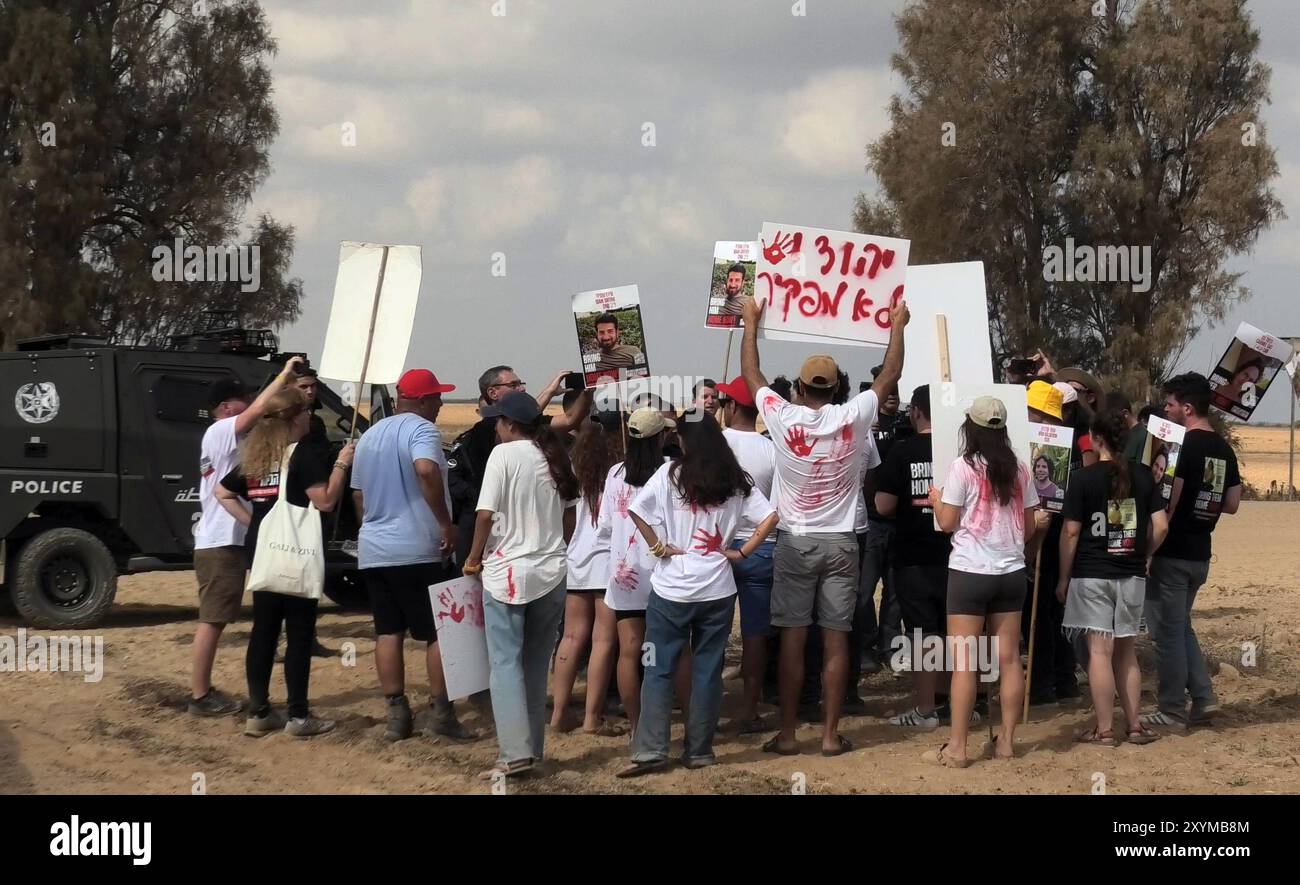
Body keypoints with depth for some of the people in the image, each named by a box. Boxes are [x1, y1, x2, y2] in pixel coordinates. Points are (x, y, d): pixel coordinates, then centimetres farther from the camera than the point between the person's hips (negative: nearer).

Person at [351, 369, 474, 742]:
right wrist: (446, 523, -24)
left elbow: (358, 495, 22)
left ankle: (396, 715, 6)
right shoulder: (421, 430, -9)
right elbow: (425, 470, -30)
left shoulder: (370, 435, 15)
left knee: (388, 632, 8)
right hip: (419, 550, -7)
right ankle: (442, 713, -1)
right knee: (439, 632, 0)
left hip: (373, 550, 7)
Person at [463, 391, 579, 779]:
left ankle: (516, 753, -12)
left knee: (506, 663, -4)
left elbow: (486, 514, -14)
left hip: (507, 571, -6)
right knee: (536, 665, 14)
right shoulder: (557, 458, 7)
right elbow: (570, 516, 13)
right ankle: (533, 747, 18)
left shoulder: (504, 454, -11)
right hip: (551, 572, 6)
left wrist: (474, 557, -2)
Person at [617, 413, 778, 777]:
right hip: (717, 590, 2)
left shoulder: (671, 473, -4)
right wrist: (741, 552, 3)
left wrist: (658, 546, -4)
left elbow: (636, 510, -13)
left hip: (671, 588, -2)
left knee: (659, 669, 2)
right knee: (707, 671, 9)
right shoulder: (736, 481, 4)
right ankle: (699, 751, 11)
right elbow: (769, 517, -1)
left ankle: (651, 750, -3)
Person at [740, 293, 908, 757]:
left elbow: (750, 374, 7)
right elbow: (890, 375, 8)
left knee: (792, 640, 1)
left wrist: (751, 322, 19)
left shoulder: (784, 418, -9)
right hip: (840, 543, 1)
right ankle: (831, 733, 4)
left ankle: (787, 733, 3)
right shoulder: (854, 417, -6)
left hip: (795, 543, -1)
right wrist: (897, 325, 21)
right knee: (836, 640, 2)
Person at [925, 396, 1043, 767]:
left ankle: (956, 748, -4)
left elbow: (948, 523, -7)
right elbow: (1030, 527, 9)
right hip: (1011, 572, 5)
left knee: (964, 663, -4)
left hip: (970, 572, -5)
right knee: (1009, 659, 9)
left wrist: (937, 499, 13)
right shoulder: (1019, 469, 5)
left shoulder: (963, 467, -9)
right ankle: (1006, 740, 13)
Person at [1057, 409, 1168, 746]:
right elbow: (1161, 526, -1)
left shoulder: (1083, 478, -9)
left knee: (1100, 651, -2)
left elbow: (1071, 532, -8)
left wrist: (1063, 578, 0)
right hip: (1132, 576, 4)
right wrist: (1141, 555, 14)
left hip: (1092, 575, -4)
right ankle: (1135, 725, 15)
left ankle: (1104, 730, -1)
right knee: (1126, 652, 14)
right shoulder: (1142, 477, 2)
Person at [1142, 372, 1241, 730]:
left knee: (1167, 630, 1)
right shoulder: (1224, 449, 8)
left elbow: (1167, 500, -20)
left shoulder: (1183, 445, -16)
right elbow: (1232, 504, 13)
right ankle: (1203, 698, 14)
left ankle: (1172, 711, 5)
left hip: (1173, 552, -8)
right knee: (1180, 626, 21)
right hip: (1200, 553, 8)